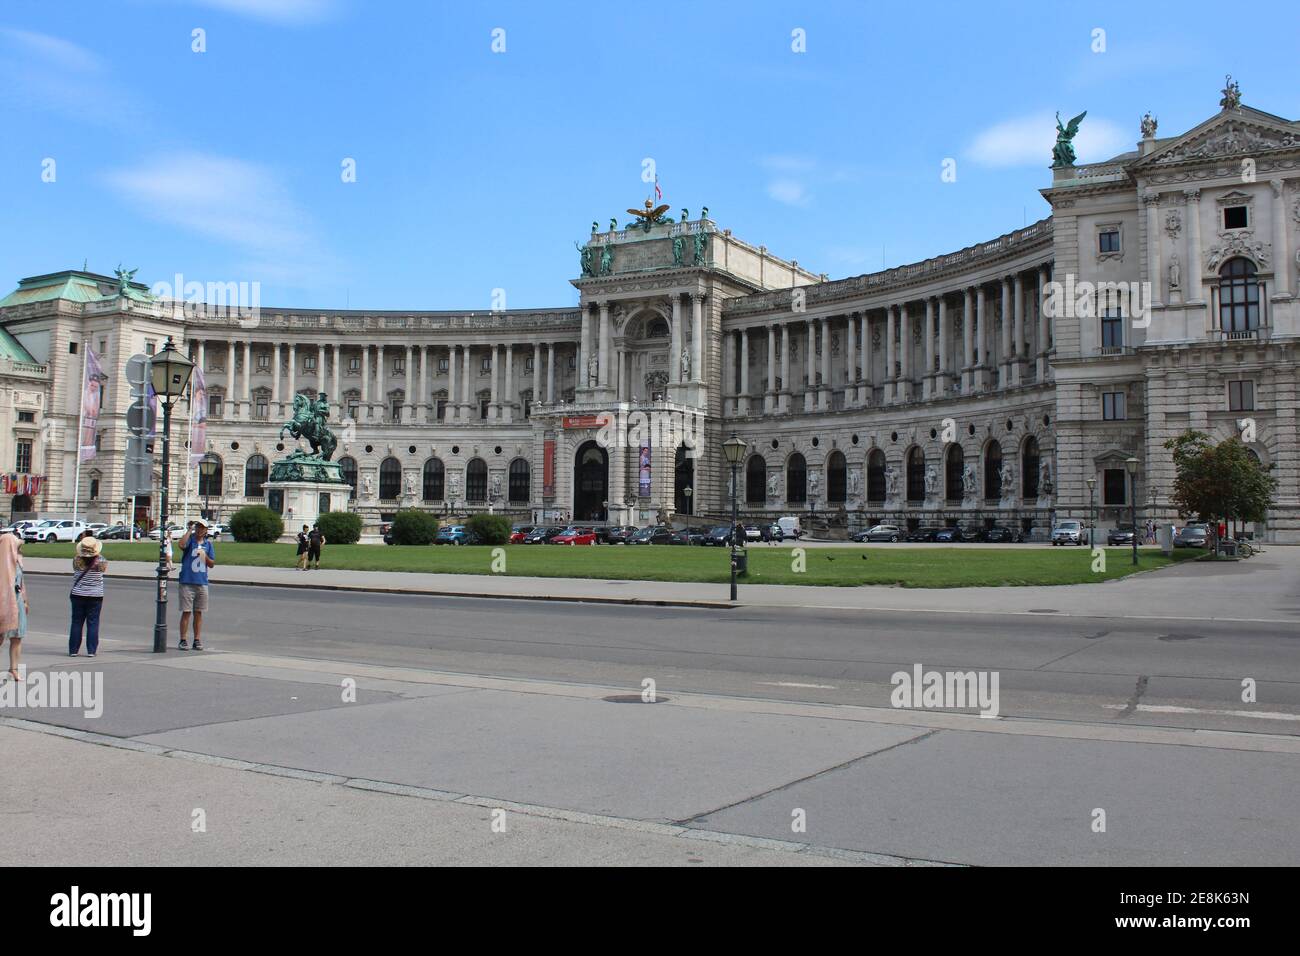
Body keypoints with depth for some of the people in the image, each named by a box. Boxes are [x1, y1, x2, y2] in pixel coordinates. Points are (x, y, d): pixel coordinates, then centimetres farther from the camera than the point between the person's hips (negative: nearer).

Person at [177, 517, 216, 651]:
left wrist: (205, 556, -9)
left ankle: (197, 640, 14)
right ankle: (183, 641, 5)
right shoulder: (190, 539, -1)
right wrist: (189, 530, -18)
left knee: (198, 613, 9)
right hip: (187, 582, -4)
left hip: (202, 583, 4)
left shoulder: (208, 544, 10)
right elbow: (182, 545, -26)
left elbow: (212, 564, 10)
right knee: (186, 612, -1)